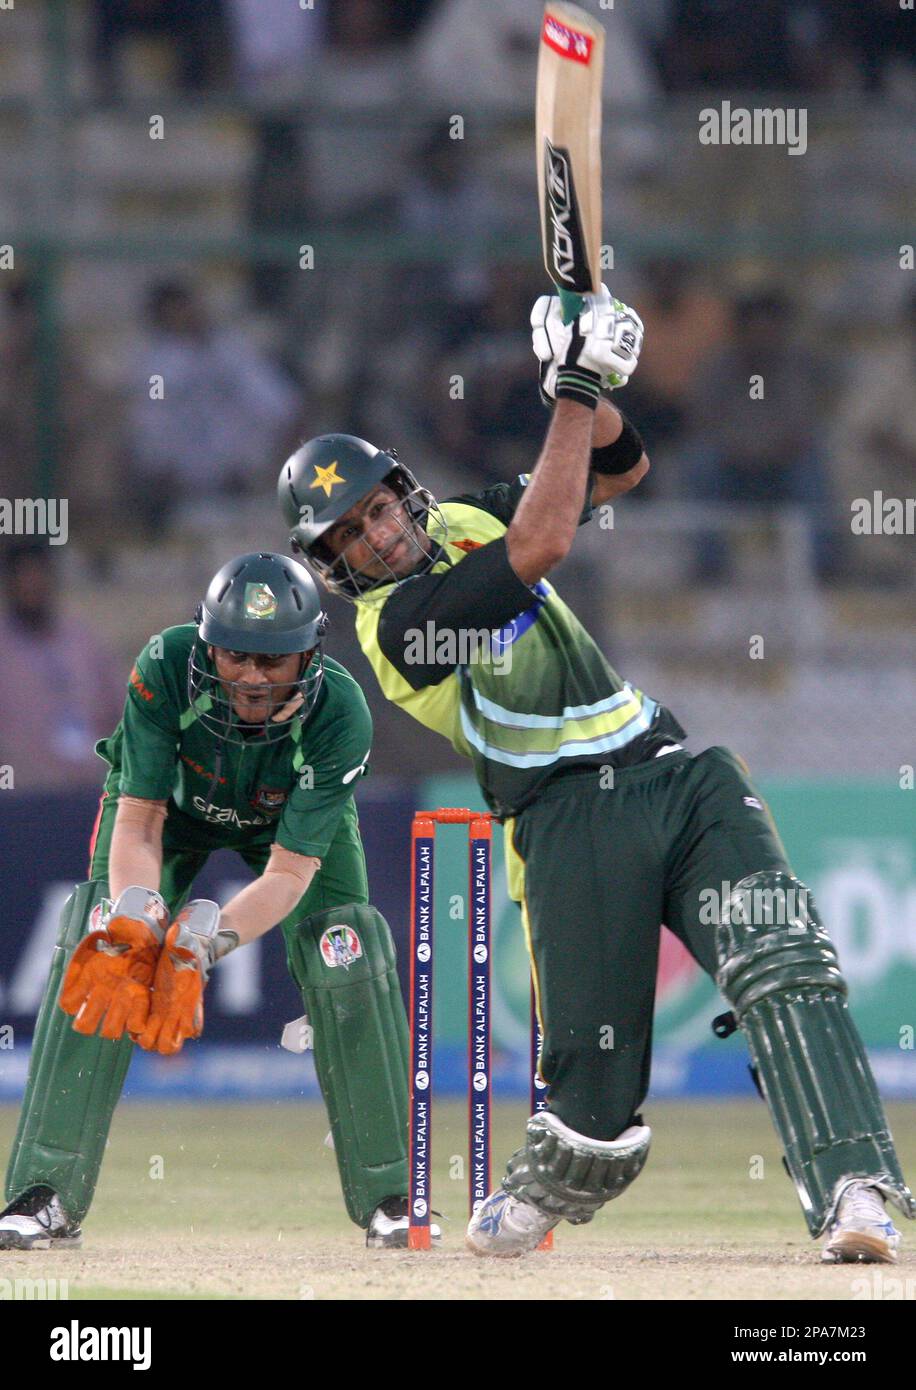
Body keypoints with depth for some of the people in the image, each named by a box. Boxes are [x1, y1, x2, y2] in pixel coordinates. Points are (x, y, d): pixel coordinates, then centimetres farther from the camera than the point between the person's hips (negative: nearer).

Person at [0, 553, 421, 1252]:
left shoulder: (340, 713, -37)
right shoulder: (166, 668, -38)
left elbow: (290, 871, -37)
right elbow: (137, 823, -34)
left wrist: (197, 945, -52)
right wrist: (135, 923, -54)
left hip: (294, 817, 0)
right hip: (173, 803, 0)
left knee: (346, 956, -20)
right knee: (96, 948, -21)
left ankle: (388, 1196, -5)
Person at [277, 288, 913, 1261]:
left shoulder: (465, 521, 17)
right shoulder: (396, 623, -7)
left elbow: (620, 467, 24)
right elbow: (540, 548, -19)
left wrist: (592, 383, 2)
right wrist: (572, 390, -16)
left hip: (682, 775, 6)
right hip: (572, 817, -6)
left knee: (784, 969, -18)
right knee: (596, 1071, -7)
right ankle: (550, 1185, 27)